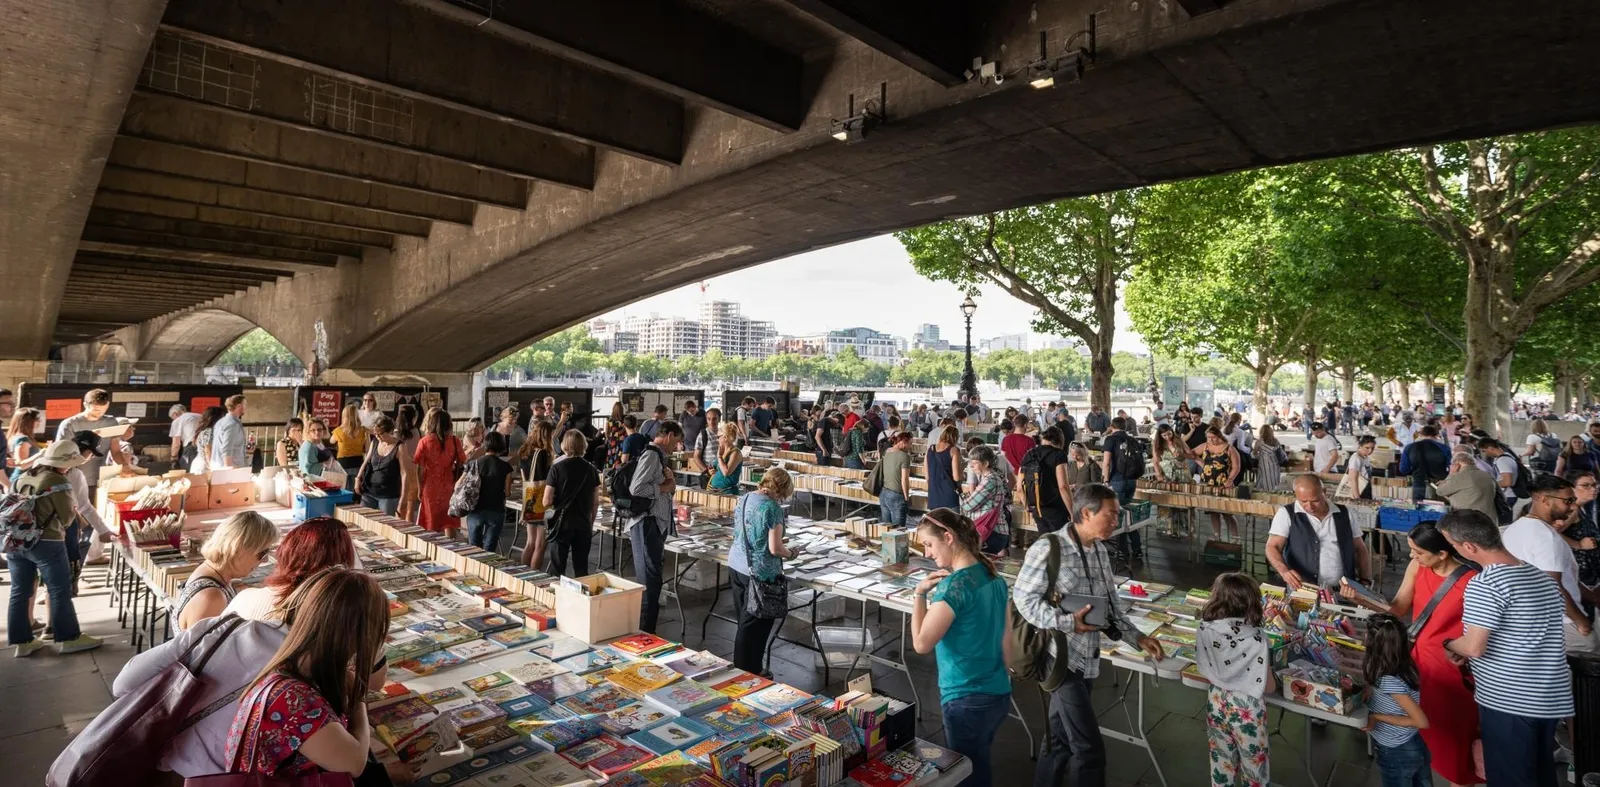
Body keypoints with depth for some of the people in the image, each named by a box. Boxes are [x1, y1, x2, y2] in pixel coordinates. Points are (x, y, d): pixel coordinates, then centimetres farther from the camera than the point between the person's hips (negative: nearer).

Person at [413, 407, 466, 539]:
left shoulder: (424, 442, -9)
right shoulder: (455, 440, -5)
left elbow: (419, 469, -7)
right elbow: (461, 464, -1)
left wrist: (420, 489, 2)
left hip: (430, 488, -1)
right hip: (448, 488, 1)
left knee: (431, 528, 10)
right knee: (450, 526, 9)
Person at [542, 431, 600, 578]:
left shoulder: (557, 468, -8)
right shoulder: (591, 469, 1)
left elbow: (547, 502, -10)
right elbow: (595, 502, 5)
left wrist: (556, 504, 11)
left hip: (562, 523, -3)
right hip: (584, 524, 3)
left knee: (557, 569, 6)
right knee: (581, 569, 9)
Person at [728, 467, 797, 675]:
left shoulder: (744, 498, 5)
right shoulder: (773, 508, -19)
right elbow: (774, 549, -19)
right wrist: (790, 553, 2)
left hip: (736, 566, 8)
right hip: (759, 572, -8)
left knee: (745, 621, 21)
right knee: (755, 624, 8)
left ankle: (741, 667, 32)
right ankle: (748, 672, 19)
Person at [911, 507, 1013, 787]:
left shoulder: (954, 586, -22)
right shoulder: (994, 577, 3)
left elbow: (922, 643, -18)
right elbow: (1006, 639, 11)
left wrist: (919, 594, -11)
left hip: (967, 700, -8)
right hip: (999, 694, 8)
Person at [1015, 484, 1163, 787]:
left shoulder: (1100, 550, 8)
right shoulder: (1049, 547, -16)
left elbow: (1110, 604, 15)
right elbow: (1024, 598, -17)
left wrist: (1137, 636, 5)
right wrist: (1067, 622, -23)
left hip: (1087, 658, 8)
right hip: (1060, 656, -7)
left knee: (1060, 738, 18)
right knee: (1089, 747, -6)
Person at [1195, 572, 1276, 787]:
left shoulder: (1205, 630, -14)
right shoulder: (1255, 639, -26)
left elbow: (1205, 672, -1)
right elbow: (1268, 687, -15)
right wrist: (1273, 678, 6)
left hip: (1216, 704, 3)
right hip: (1246, 709, -3)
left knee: (1222, 763, 23)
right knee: (1254, 767, 21)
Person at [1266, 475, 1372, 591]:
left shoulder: (1344, 513, 11)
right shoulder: (1286, 514, -2)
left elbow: (1360, 549, 20)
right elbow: (1272, 547, -9)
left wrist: (1365, 582, 7)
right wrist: (1284, 571, -28)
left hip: (1343, 591, 4)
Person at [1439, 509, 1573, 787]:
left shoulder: (1484, 583, -19)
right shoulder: (1543, 577, 7)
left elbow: (1473, 648, -22)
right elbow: (1526, 634, 17)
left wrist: (1450, 644, 0)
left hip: (1507, 700, -8)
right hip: (1551, 698, 8)